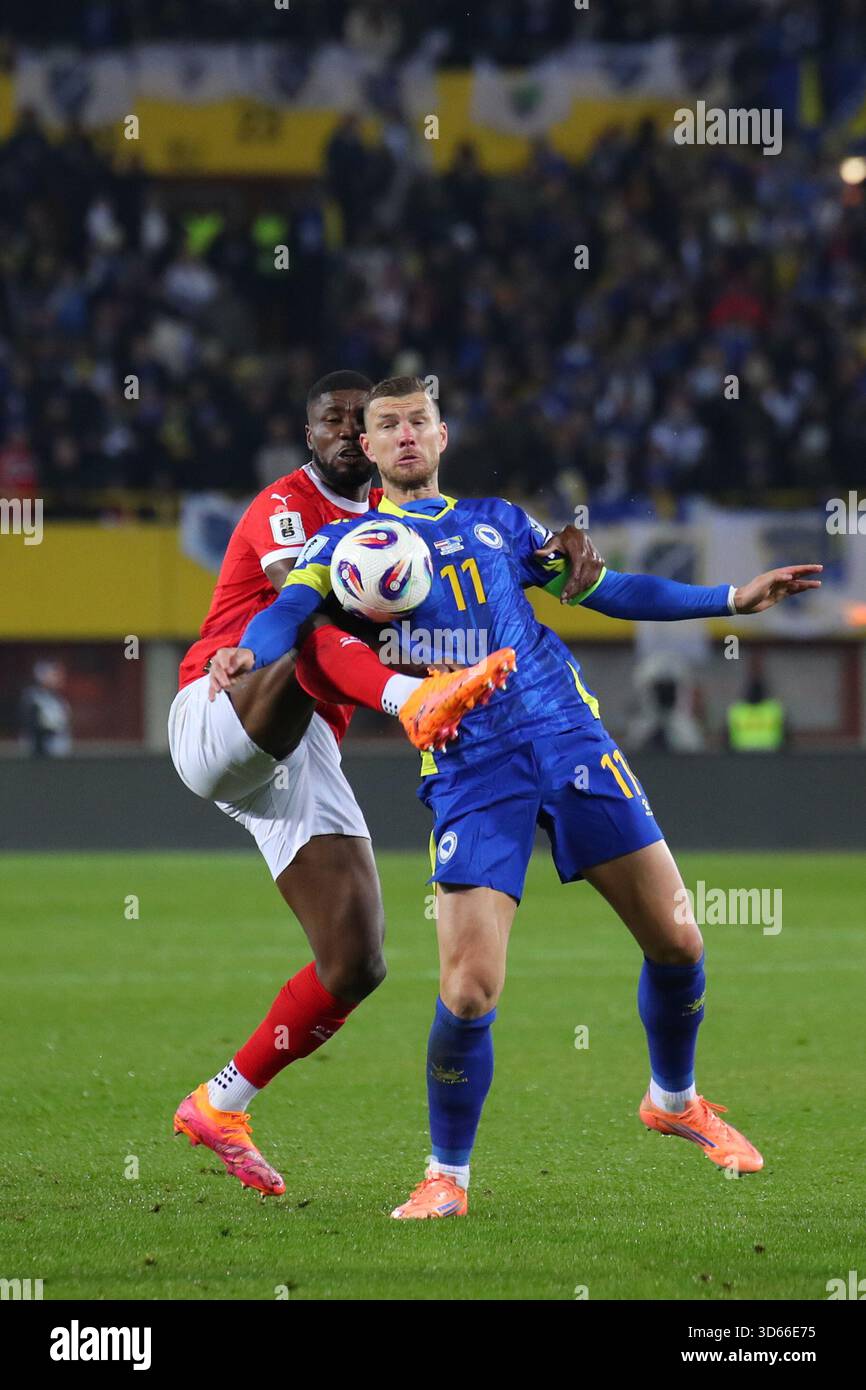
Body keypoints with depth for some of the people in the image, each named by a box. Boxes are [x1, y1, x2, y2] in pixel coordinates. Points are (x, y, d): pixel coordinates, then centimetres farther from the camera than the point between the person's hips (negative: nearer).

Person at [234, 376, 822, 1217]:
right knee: (469, 989, -15)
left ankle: (674, 1101, 30)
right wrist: (248, 656, -30)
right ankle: (447, 1177, 6)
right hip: (468, 767, -3)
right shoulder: (350, 541, 10)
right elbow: (292, 610, -7)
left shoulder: (494, 520, 19)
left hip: (565, 732, 3)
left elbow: (603, 590, 24)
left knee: (675, 939, 1)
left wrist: (733, 599, 19)